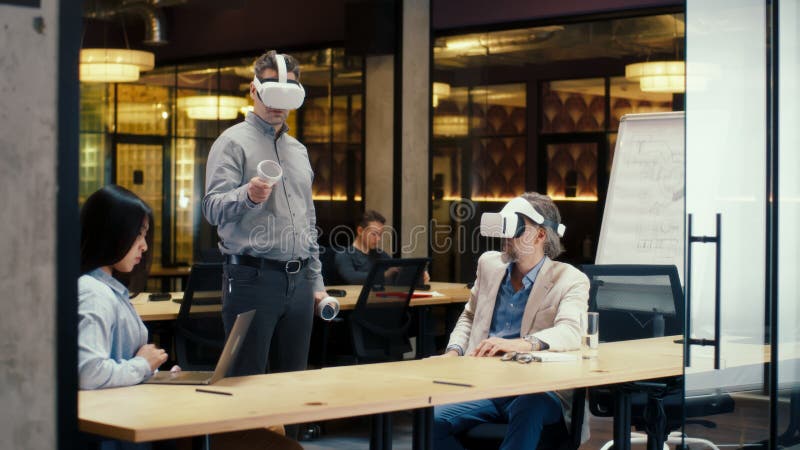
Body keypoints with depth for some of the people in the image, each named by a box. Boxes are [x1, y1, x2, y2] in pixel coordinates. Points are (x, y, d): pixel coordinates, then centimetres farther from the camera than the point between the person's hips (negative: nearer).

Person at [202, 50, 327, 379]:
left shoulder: (298, 150, 19)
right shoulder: (234, 141, -2)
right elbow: (213, 208, -14)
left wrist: (316, 280, 18)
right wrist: (248, 196, -34)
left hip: (299, 281, 7)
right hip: (253, 278, -6)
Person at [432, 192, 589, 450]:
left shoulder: (570, 281, -1)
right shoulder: (489, 264, 17)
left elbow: (570, 332, -19)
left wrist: (519, 344, -38)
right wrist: (453, 351, 7)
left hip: (538, 391, -5)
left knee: (527, 411, -39)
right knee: (432, 420, -23)